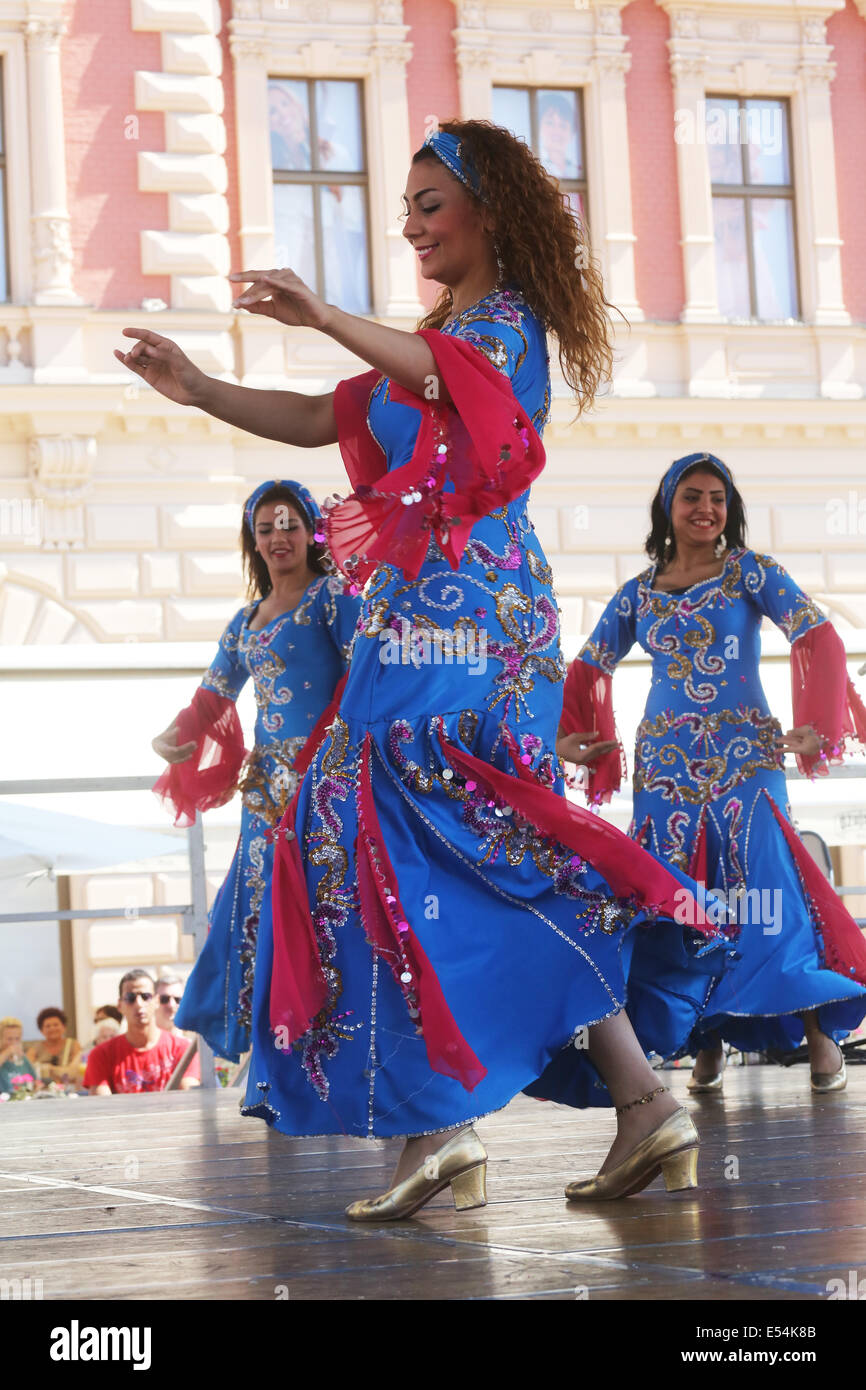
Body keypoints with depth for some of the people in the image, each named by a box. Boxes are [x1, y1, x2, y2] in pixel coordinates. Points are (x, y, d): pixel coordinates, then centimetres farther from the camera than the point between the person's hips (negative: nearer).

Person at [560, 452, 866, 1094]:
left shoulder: (751, 572, 3)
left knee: (761, 886, -14)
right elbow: (588, 668, 19)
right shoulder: (639, 593, 12)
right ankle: (709, 1040, 6)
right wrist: (573, 735, 6)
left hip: (745, 757, -3)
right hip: (667, 765, 3)